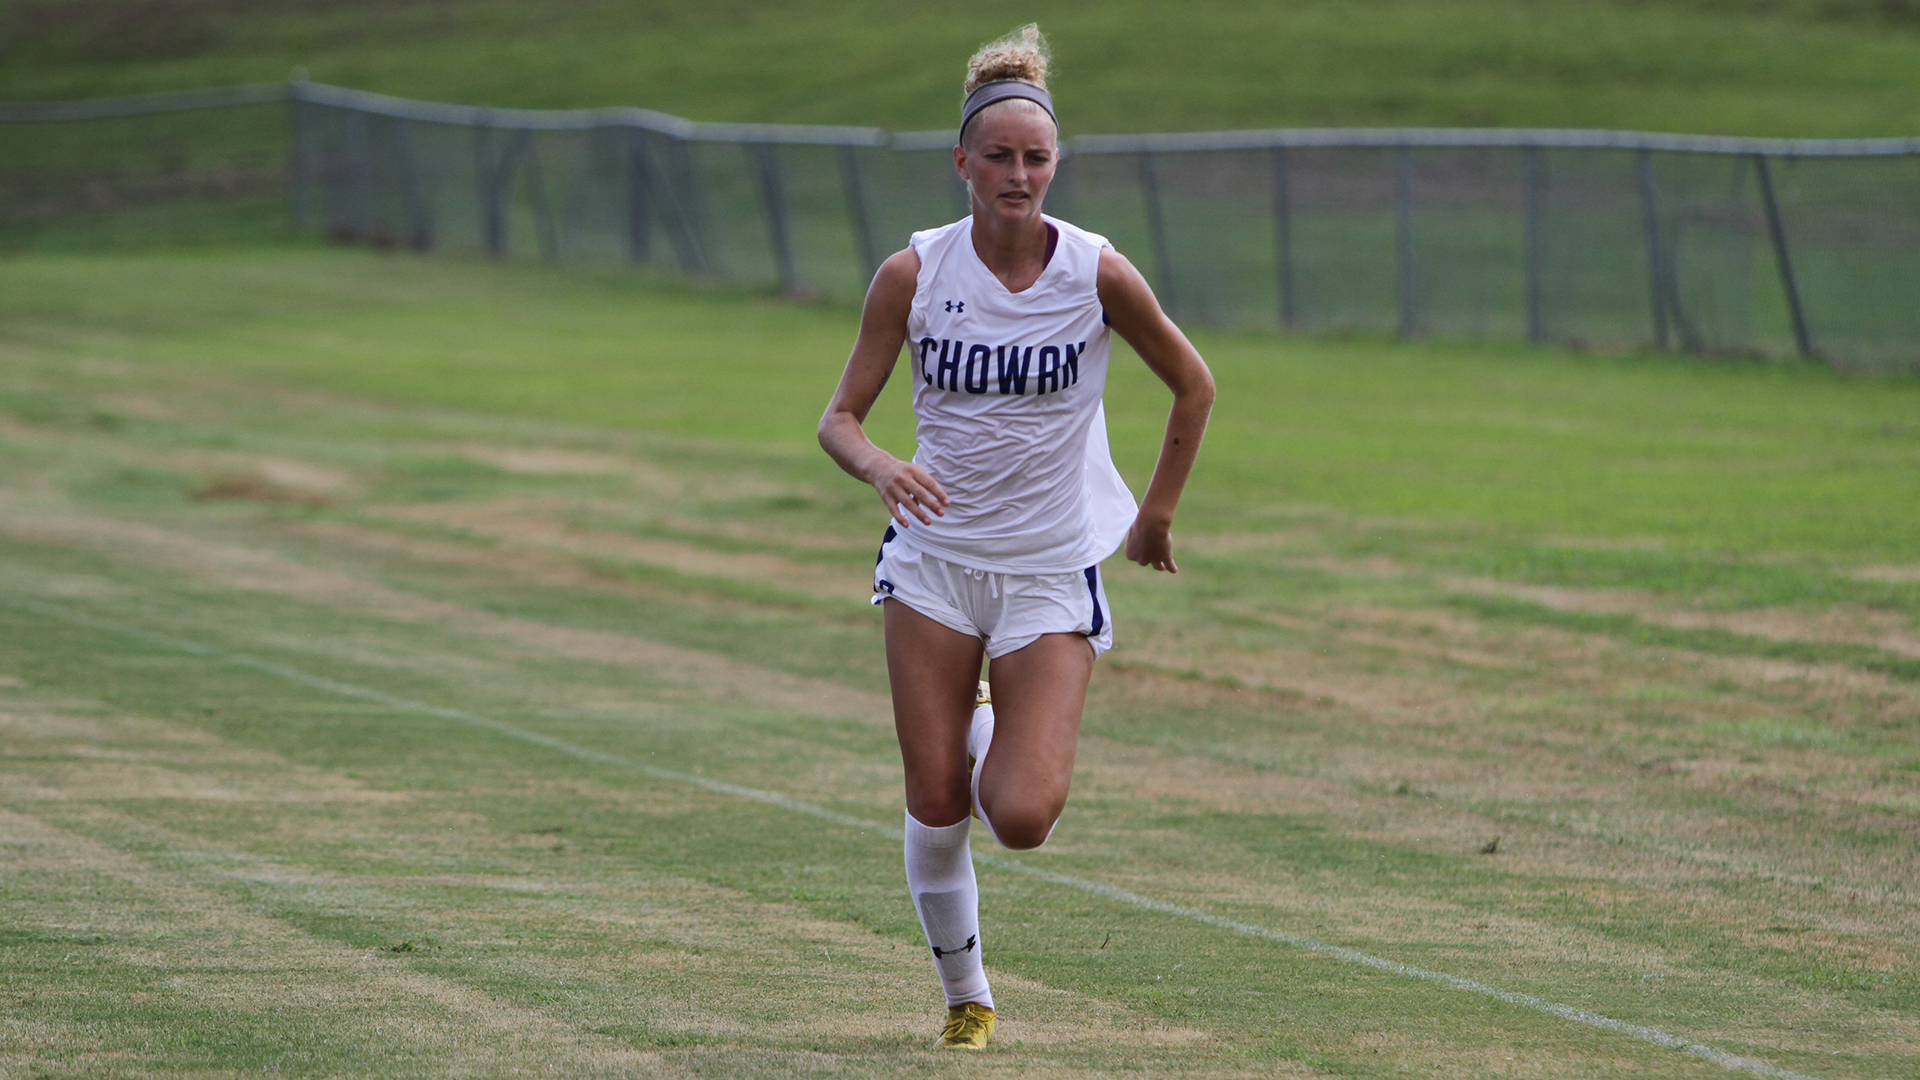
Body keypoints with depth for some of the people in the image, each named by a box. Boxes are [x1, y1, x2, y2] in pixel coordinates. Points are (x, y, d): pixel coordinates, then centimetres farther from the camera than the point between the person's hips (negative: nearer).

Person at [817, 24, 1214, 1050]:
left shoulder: (1097, 272, -10)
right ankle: (964, 996, 20)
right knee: (937, 808, -2)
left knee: (1023, 818, -12)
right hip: (935, 559, 1)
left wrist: (1158, 513, 10)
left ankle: (993, 739, 24)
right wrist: (880, 466, -25)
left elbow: (1193, 385, 6)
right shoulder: (913, 274, -7)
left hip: (1053, 572, -1)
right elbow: (839, 417, -3)